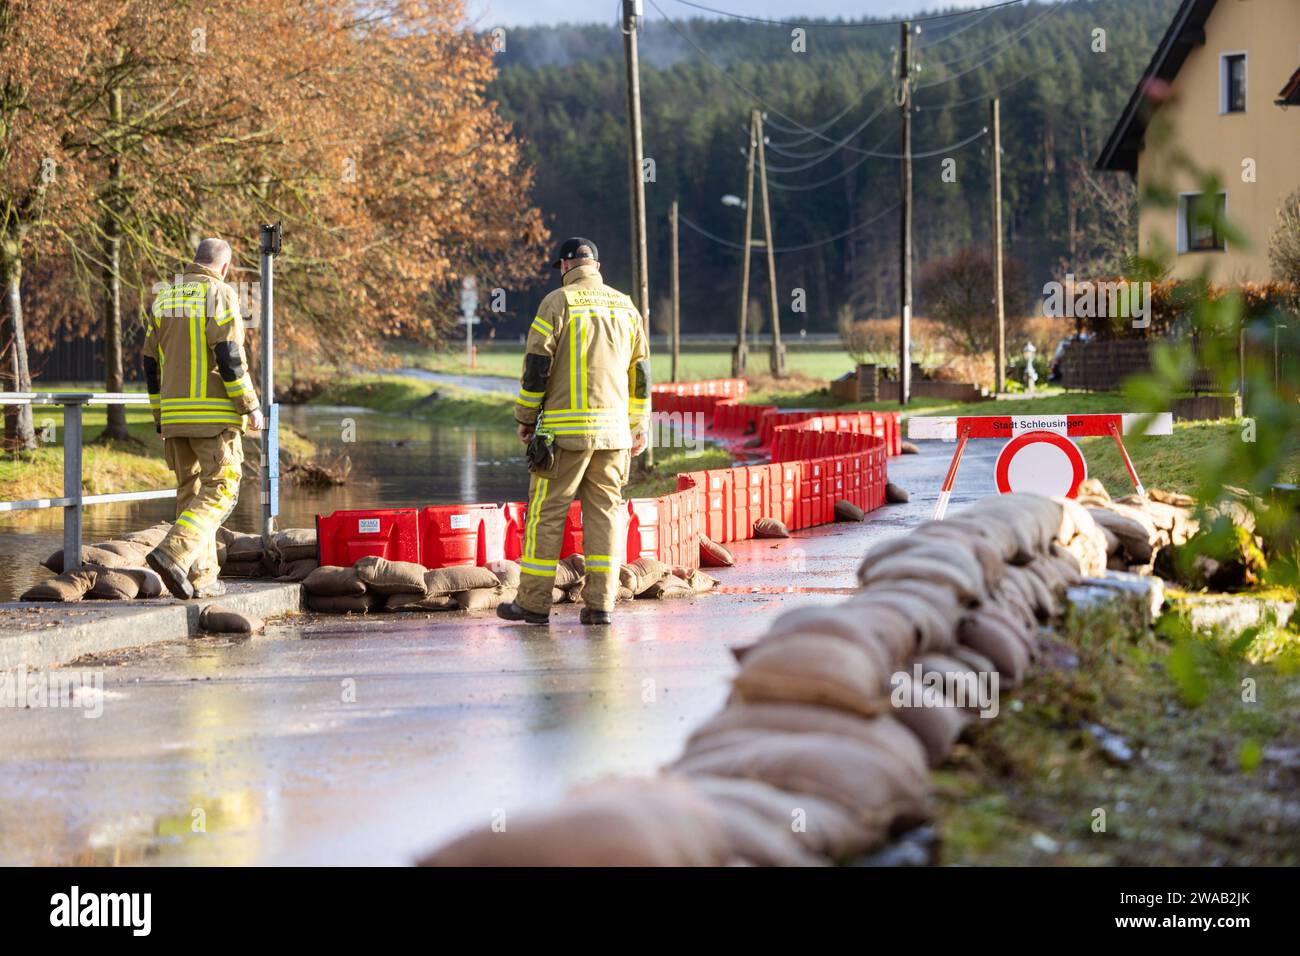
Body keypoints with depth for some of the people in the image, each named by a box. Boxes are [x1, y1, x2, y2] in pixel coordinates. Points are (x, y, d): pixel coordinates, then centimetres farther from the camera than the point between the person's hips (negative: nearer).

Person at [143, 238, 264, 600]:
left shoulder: (164, 297, 14)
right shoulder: (220, 294, -6)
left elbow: (152, 361, 14)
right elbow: (228, 354, -15)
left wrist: (160, 414, 21)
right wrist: (249, 406, -10)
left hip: (175, 413, 7)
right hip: (215, 413, -7)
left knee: (191, 490, 12)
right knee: (220, 491, -5)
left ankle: (200, 577, 9)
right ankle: (173, 553, -24)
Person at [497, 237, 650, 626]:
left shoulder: (557, 303, -4)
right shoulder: (625, 307, 11)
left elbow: (537, 365, -6)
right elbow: (640, 373, 15)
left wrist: (525, 418, 4)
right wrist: (639, 427, 21)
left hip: (564, 429, -4)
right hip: (613, 430, 4)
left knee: (547, 513, 1)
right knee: (604, 512, 6)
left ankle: (533, 603, 3)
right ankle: (599, 604, 1)